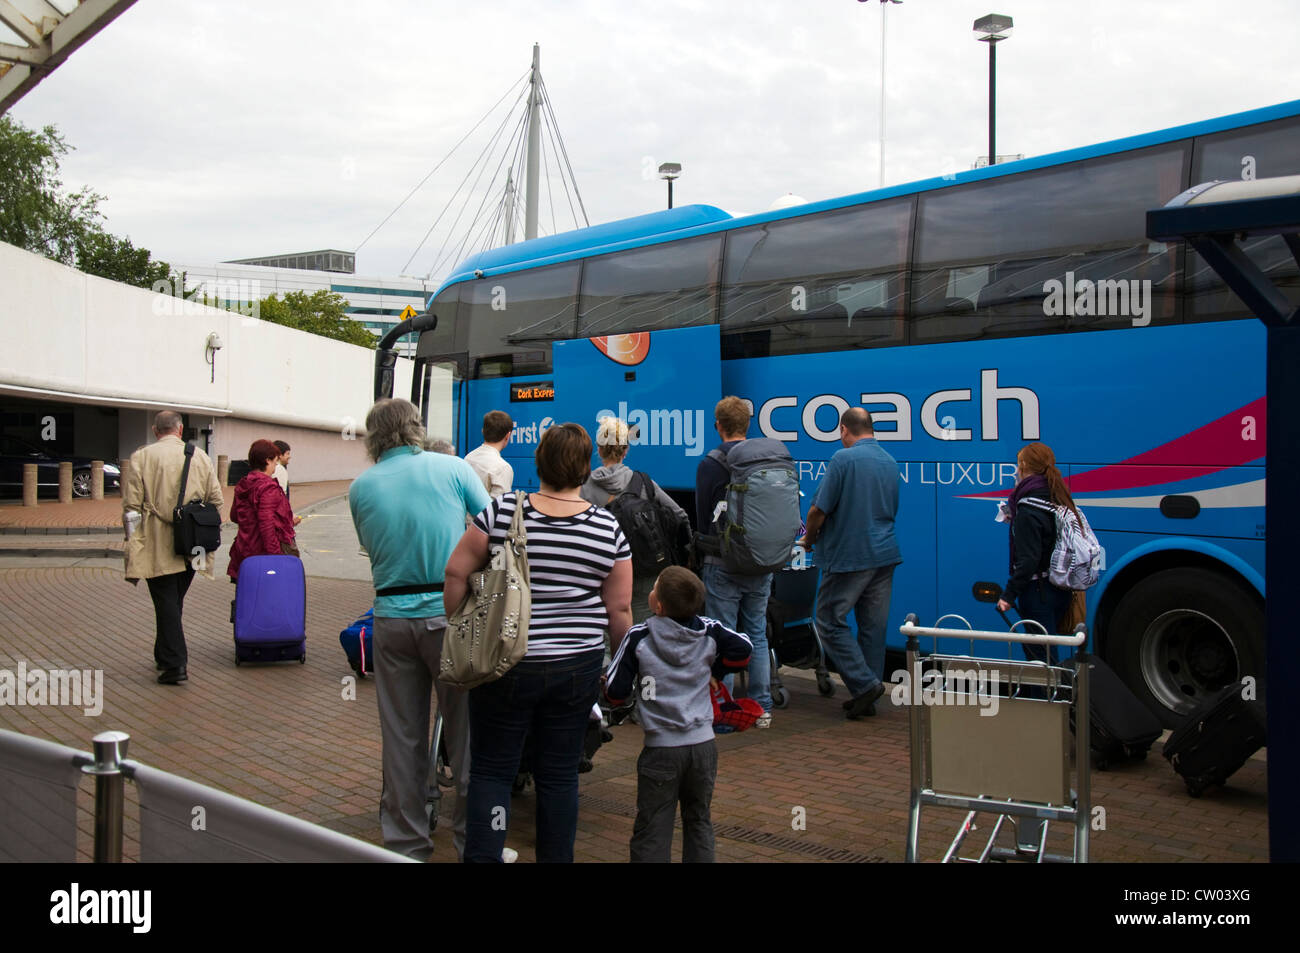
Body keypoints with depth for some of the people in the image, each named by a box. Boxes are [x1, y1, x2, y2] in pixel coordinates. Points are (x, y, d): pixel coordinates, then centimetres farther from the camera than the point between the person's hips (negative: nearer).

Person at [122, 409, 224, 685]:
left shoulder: (142, 457, -4)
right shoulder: (200, 457, 6)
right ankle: (164, 655, 31)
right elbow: (216, 500, 6)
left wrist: (133, 547, -1)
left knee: (166, 603, -2)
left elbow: (131, 506, -7)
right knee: (175, 601, 18)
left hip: (157, 548, -4)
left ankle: (175, 664, -7)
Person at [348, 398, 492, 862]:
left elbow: (371, 547, 13)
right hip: (451, 614, -2)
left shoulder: (360, 487, 4)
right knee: (467, 735, 8)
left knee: (402, 738, 12)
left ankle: (406, 844, 22)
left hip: (392, 619, 2)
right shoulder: (453, 468, -3)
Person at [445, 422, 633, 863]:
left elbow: (456, 571, -6)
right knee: (560, 775, 12)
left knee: (491, 769, 10)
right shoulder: (608, 528, -5)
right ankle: (556, 857, 22)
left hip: (504, 662, -1)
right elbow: (619, 608, -1)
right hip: (578, 668, 1)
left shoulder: (502, 511, -8)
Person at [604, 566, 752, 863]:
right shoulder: (710, 631, -2)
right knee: (698, 820, 19)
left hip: (661, 749, -3)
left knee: (652, 829, 4)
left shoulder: (638, 638, -11)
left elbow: (615, 692, -11)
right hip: (703, 744, 4)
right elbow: (743, 650, 6)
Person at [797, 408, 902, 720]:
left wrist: (809, 539, 7)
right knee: (874, 626, 9)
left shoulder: (844, 458, -11)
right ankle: (868, 699, 15)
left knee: (830, 622, 2)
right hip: (885, 554, 7)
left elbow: (819, 510, -12)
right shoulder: (891, 463, 12)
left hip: (849, 556, -7)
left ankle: (865, 683, -6)